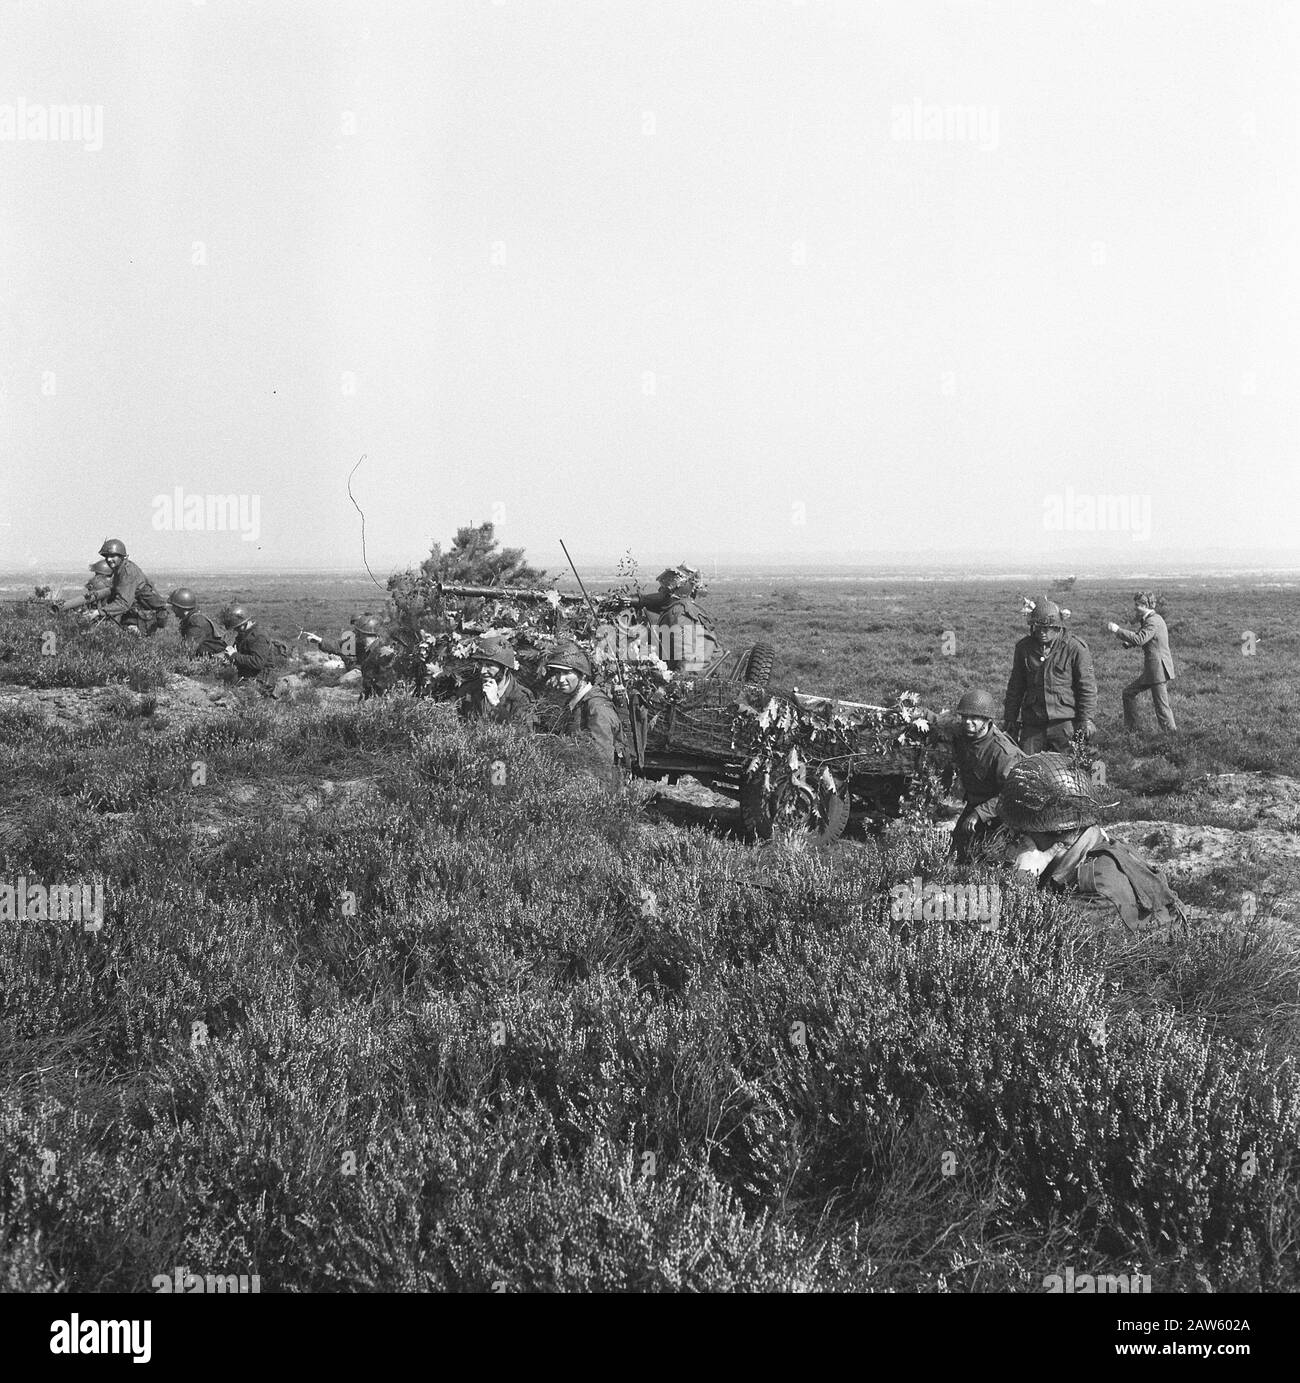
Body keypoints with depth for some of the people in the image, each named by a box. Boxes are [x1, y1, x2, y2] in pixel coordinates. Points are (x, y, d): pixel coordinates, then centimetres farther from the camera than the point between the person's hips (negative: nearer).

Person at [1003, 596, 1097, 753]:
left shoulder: (1074, 648, -6)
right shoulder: (1024, 648, 7)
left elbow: (1087, 686, -3)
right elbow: (1015, 686, 16)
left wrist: (1086, 719, -7)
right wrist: (1009, 718, 15)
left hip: (1065, 722, -4)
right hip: (1032, 725, 4)